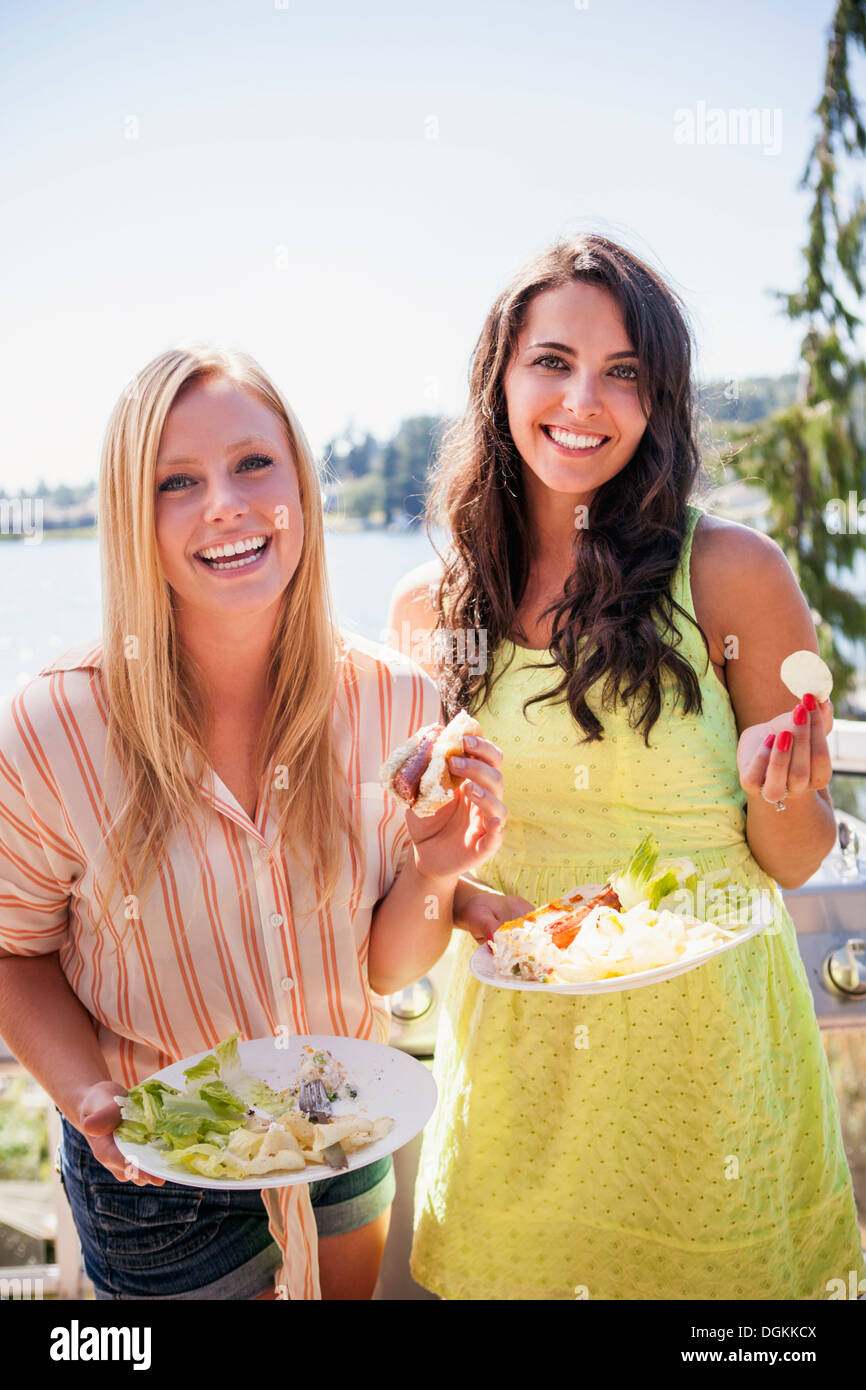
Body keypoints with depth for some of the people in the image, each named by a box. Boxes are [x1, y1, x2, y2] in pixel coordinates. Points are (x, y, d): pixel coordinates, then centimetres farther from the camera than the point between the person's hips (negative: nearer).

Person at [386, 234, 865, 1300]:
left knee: (708, 1265, 17)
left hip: (703, 1041, -2)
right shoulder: (429, 611, -3)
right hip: (512, 1041, 2)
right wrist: (463, 899, -12)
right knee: (512, 1264, 20)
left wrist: (773, 788, -24)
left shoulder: (733, 573, -11)